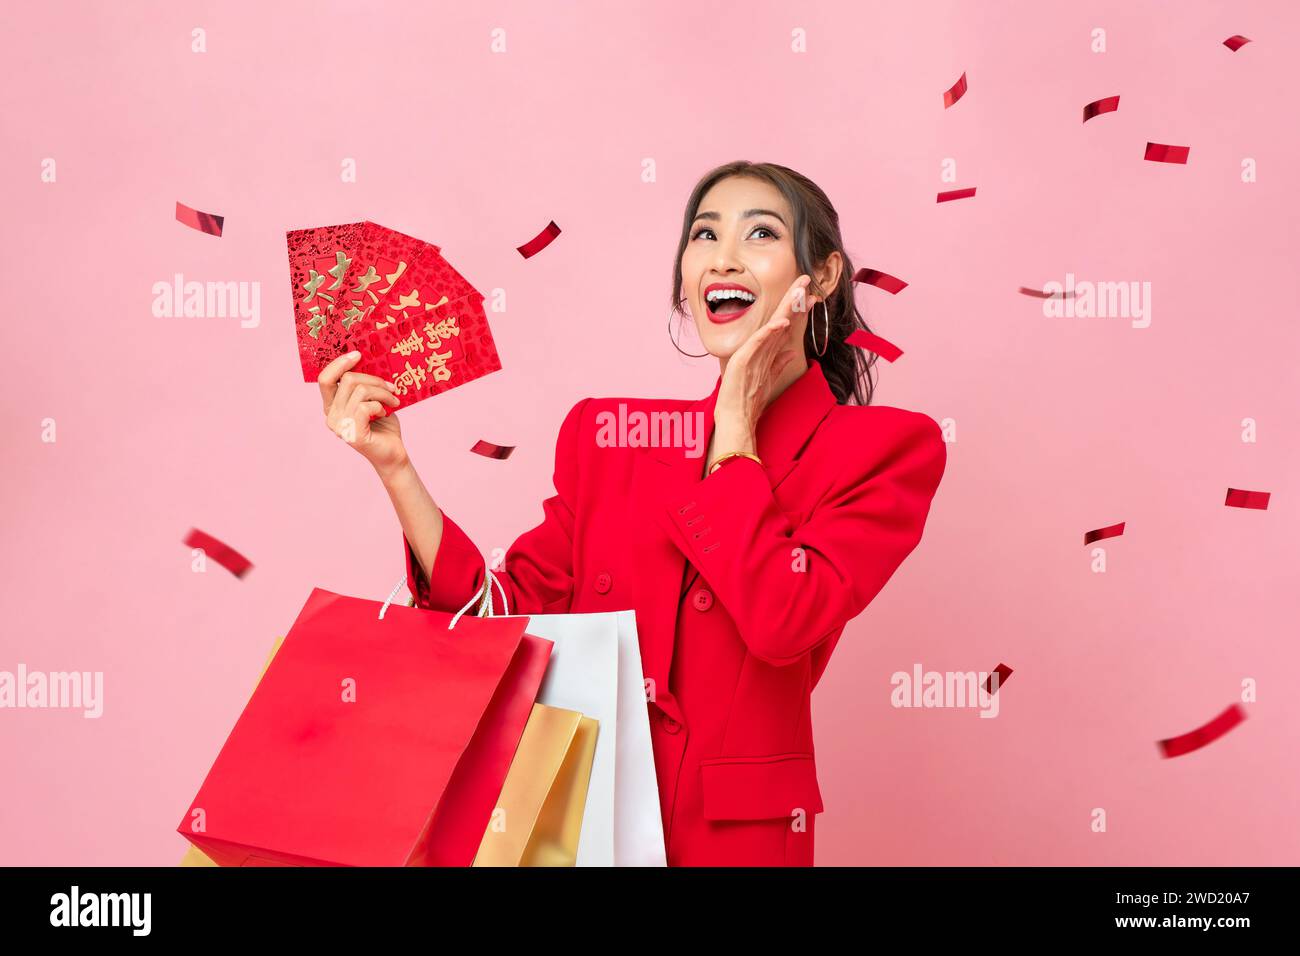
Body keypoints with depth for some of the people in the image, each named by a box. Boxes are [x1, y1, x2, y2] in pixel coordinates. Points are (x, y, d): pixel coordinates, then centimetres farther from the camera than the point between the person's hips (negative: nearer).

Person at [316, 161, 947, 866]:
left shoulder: (886, 450, -7)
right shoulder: (607, 434, 3)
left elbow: (785, 620, -22)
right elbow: (512, 615, -1)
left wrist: (735, 428, -13)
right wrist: (392, 465, -8)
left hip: (734, 837, -3)